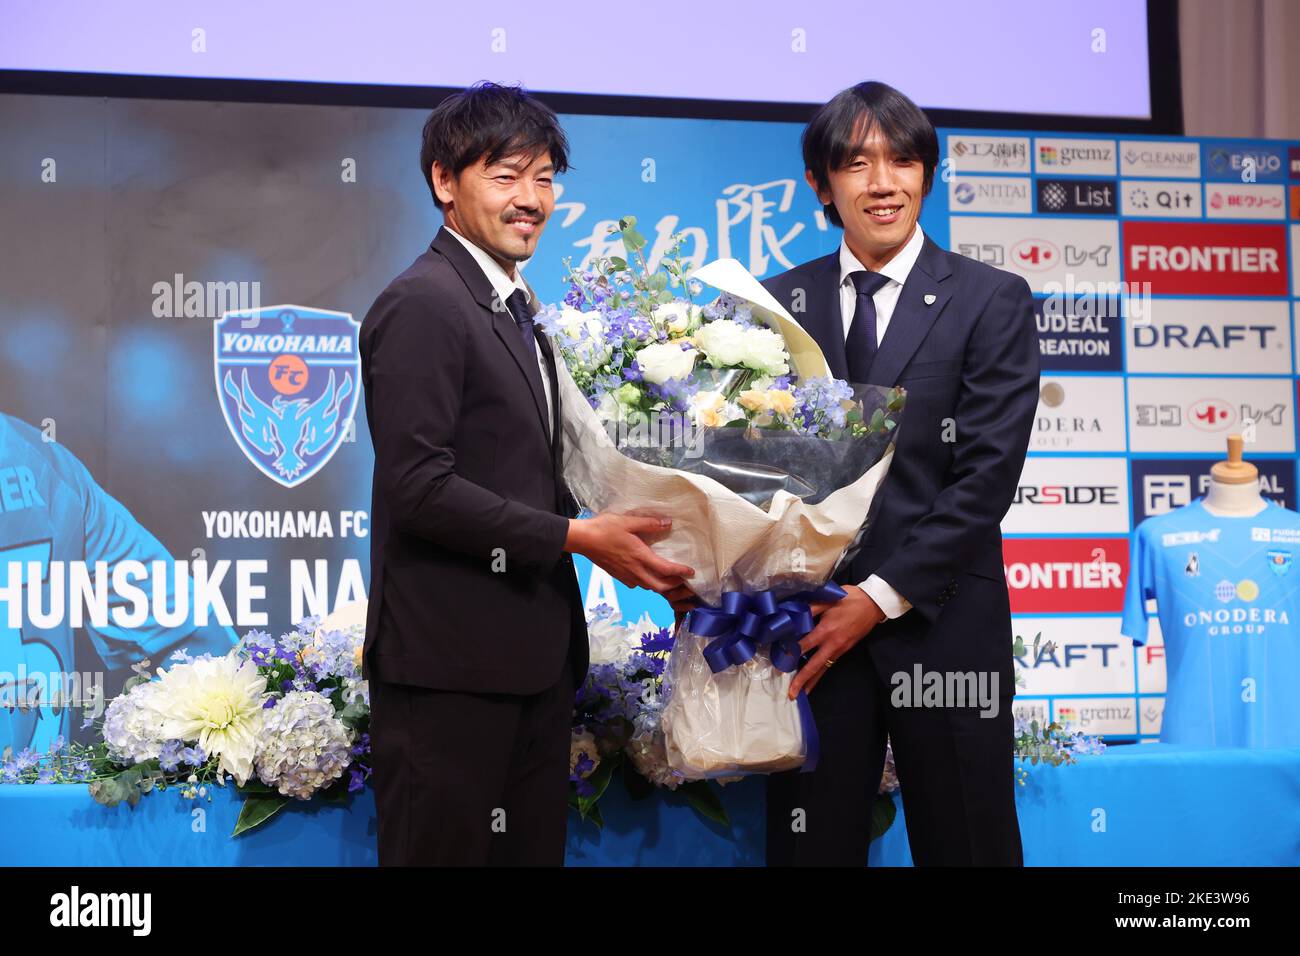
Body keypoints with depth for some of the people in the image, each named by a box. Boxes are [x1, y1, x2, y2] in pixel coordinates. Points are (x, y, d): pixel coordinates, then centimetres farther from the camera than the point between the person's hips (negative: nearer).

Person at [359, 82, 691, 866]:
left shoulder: (513, 308, 19)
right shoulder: (421, 305, -12)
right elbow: (418, 485, -20)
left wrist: (618, 535, 5)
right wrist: (576, 537, -18)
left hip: (531, 653, 9)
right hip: (449, 659, -9)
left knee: (534, 847, 12)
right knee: (443, 853, -1)